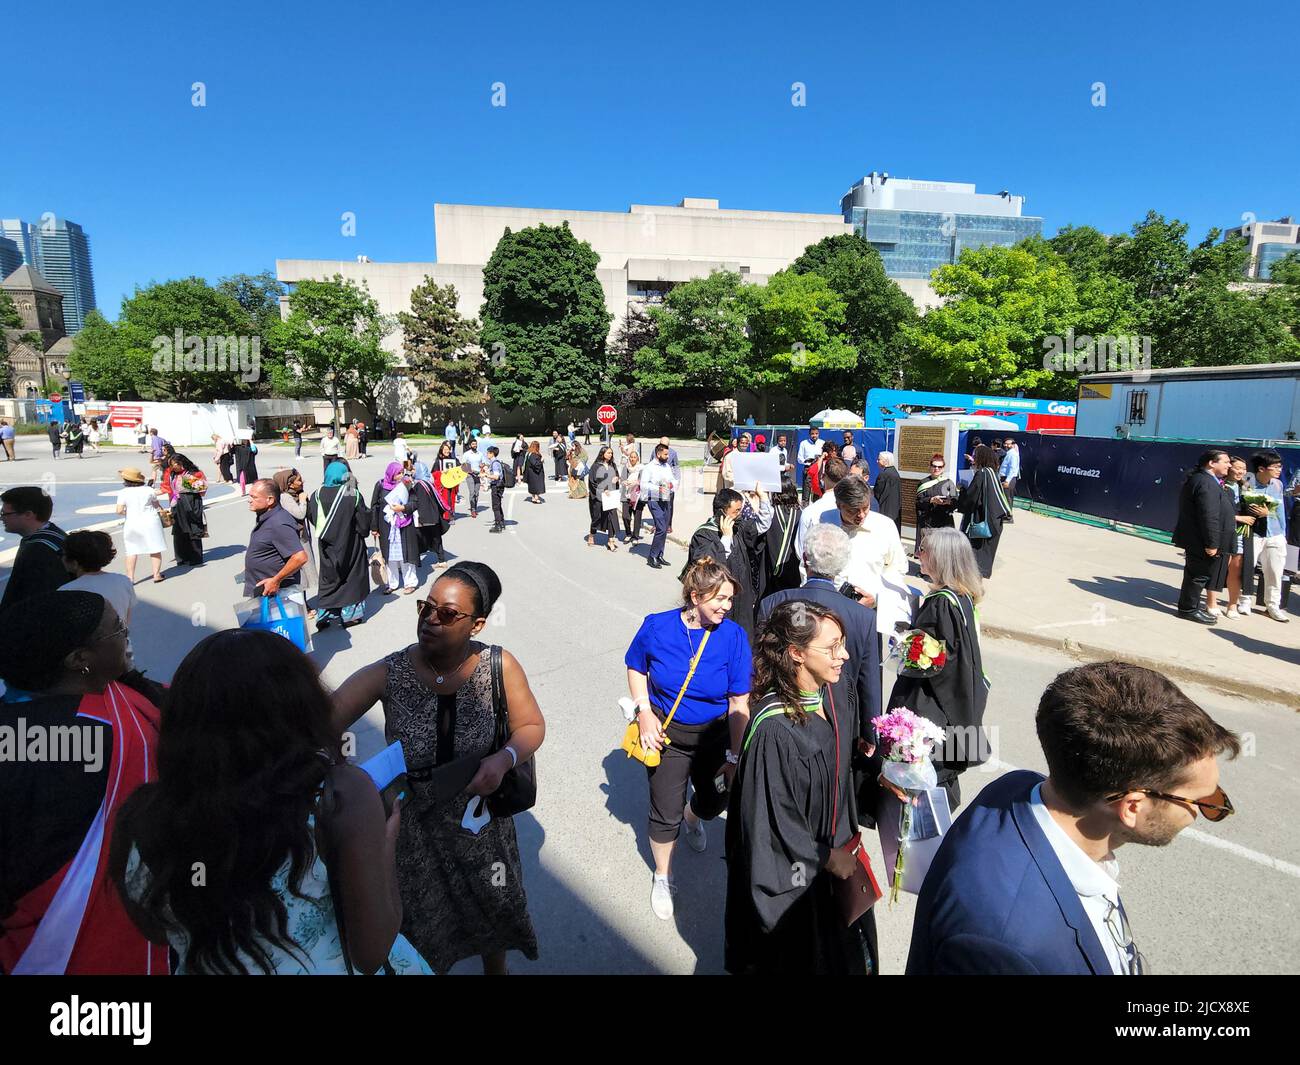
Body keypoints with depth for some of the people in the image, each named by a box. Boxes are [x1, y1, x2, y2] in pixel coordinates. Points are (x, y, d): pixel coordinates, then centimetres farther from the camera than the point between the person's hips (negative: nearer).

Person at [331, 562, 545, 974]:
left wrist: (504, 759, -25)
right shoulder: (388, 675, -21)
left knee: (495, 910, 26)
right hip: (414, 827, -1)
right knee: (422, 929, 20)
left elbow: (532, 726, -7)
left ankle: (496, 968, 59)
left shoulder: (500, 667, -18)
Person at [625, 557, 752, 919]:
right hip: (666, 733, -1)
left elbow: (739, 703, -16)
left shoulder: (733, 636, -20)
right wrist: (644, 711, -12)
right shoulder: (657, 627, -19)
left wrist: (734, 757, -13)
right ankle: (662, 879, 38)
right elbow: (636, 668, 1)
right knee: (665, 814, 9)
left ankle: (692, 817, 60)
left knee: (714, 802, 20)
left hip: (714, 735, 1)